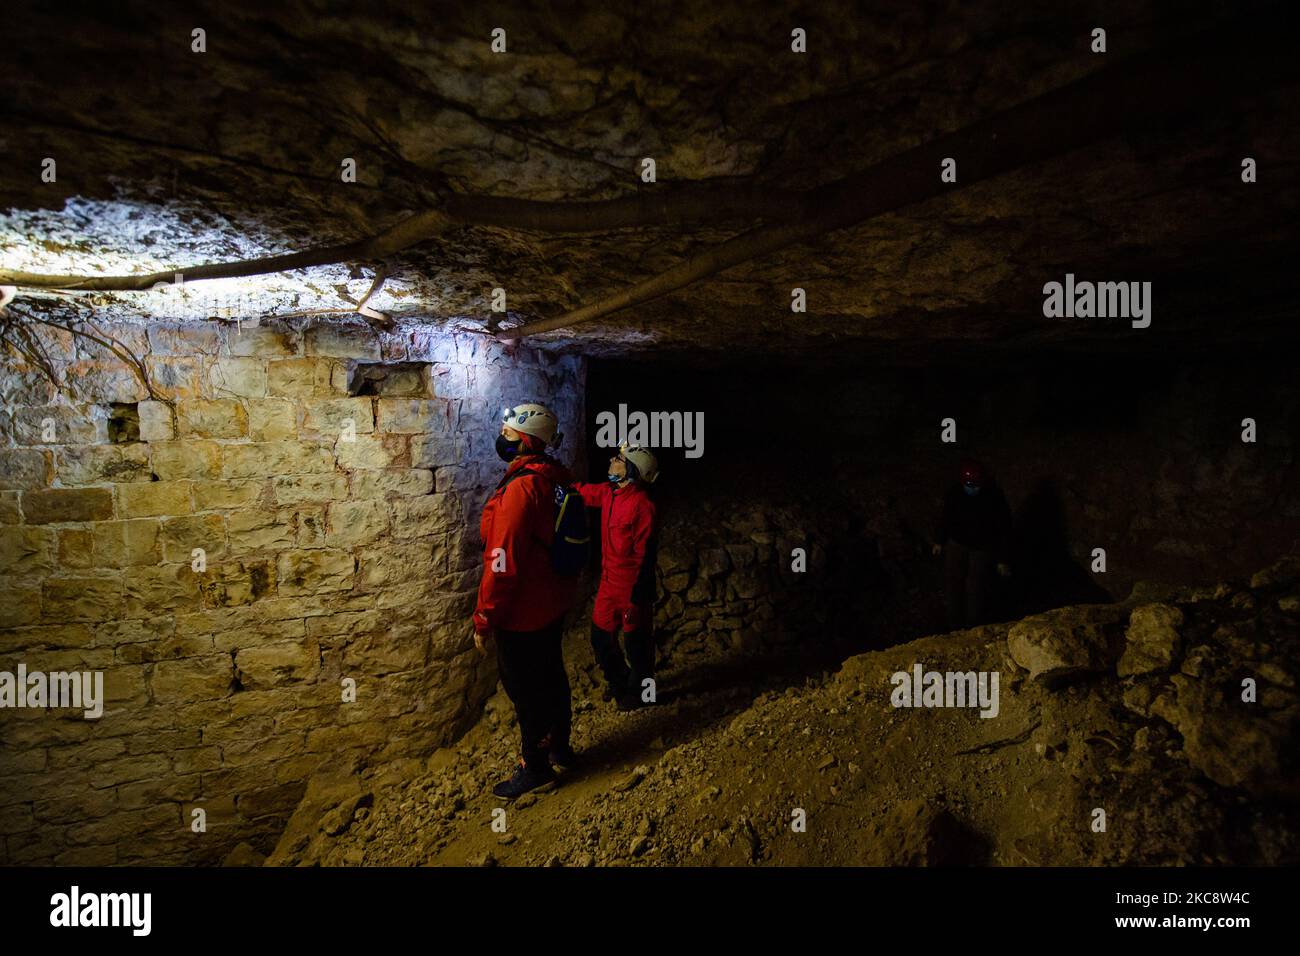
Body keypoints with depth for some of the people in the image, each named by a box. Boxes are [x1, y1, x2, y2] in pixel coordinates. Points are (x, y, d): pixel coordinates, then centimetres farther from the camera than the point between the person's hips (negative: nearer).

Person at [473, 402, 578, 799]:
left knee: (526, 690, 8)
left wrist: (483, 619, -18)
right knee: (551, 675, 23)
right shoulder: (556, 477, 1)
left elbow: (503, 564, -27)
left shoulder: (520, 488, -27)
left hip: (523, 614, -9)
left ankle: (535, 767, 24)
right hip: (553, 604, 9)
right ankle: (559, 746, 40)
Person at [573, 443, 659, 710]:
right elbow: (580, 490, 17)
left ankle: (639, 692, 34)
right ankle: (620, 682, 43)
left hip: (632, 588, -8)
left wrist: (636, 600, -19)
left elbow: (645, 557, -21)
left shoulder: (642, 506, -23)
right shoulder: (609, 492, 0)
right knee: (600, 638, 19)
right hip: (609, 583, 8)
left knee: (636, 645, 11)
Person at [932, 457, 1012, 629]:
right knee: (952, 586, 10)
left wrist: (1002, 559, -9)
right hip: (956, 544, 3)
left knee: (976, 591, -1)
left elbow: (1004, 529, -12)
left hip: (982, 549, -3)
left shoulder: (995, 497, -21)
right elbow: (946, 516, 6)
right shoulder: (955, 493, -12)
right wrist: (939, 540, 16)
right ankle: (955, 628, 30)